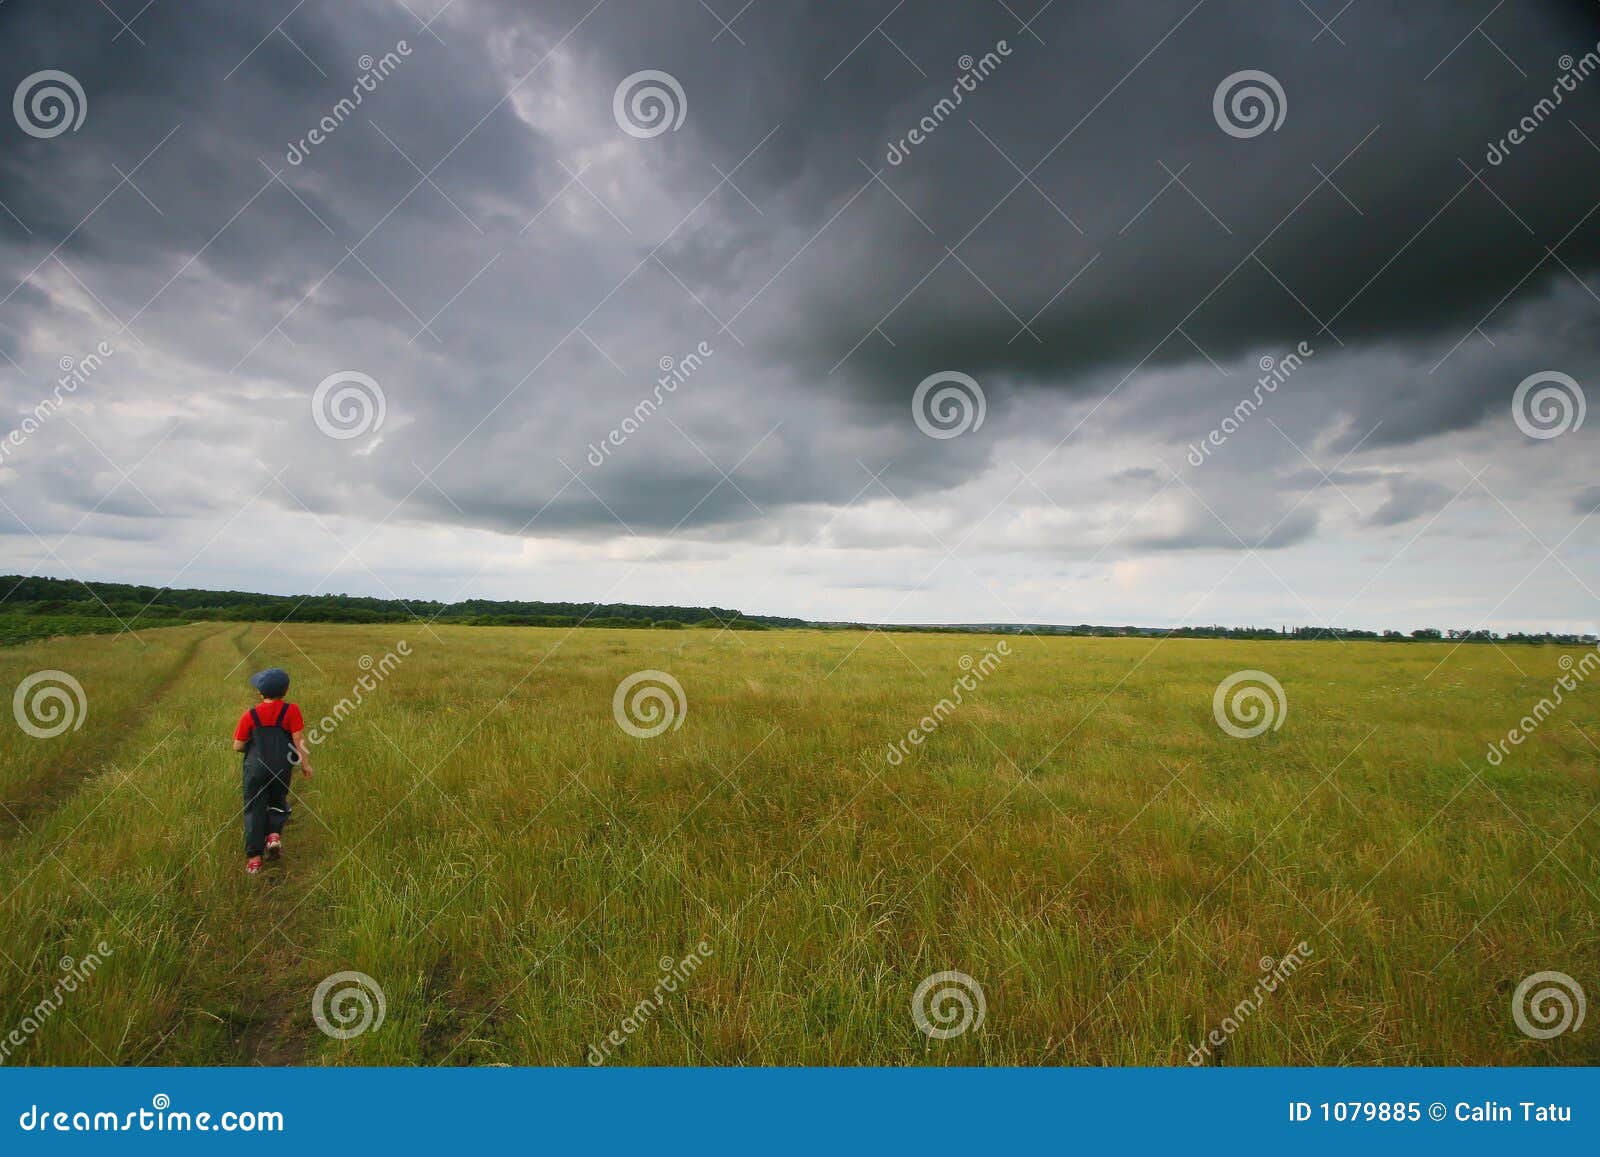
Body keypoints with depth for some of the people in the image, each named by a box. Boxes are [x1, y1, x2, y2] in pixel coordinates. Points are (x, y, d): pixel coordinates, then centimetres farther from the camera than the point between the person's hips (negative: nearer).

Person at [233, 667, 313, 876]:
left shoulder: (250, 715, -2)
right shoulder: (291, 710, -4)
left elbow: (237, 746, 0)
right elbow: (299, 739, -7)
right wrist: (305, 763, 2)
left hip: (255, 767, 0)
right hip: (282, 767, 0)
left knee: (254, 810, 7)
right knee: (278, 803, 23)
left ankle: (254, 857, 5)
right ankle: (274, 834, -2)